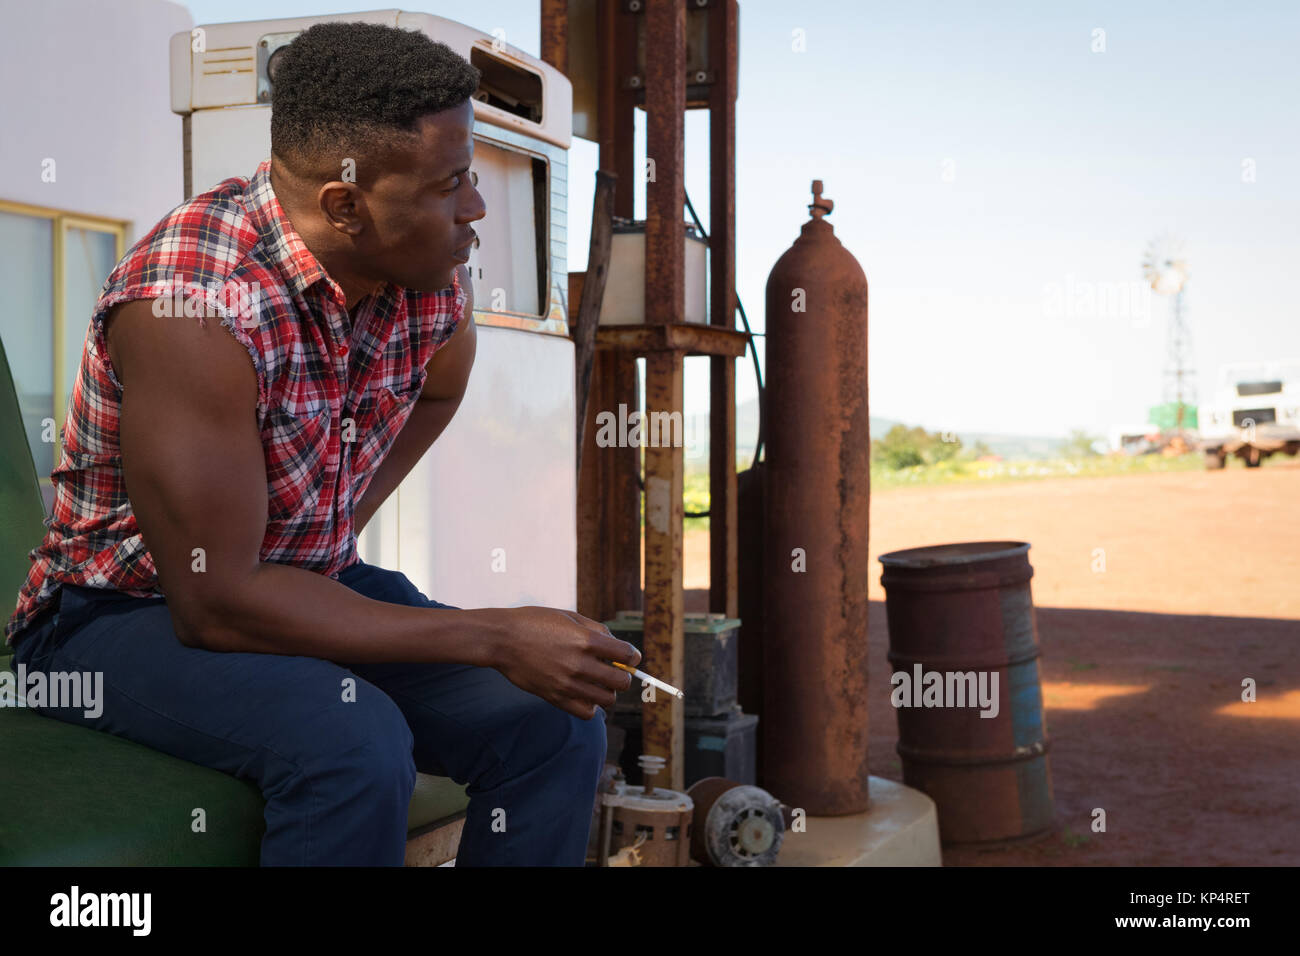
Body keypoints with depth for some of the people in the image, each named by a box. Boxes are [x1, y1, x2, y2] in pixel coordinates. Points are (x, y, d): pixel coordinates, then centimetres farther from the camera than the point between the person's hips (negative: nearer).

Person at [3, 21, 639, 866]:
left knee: (557, 719, -12)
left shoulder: (435, 271, -9)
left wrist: (346, 526, 4)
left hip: (312, 585, 6)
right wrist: (496, 639, -29)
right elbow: (215, 601, -29)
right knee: (352, 740, -33)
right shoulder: (191, 305, -30)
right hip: (124, 611, -6)